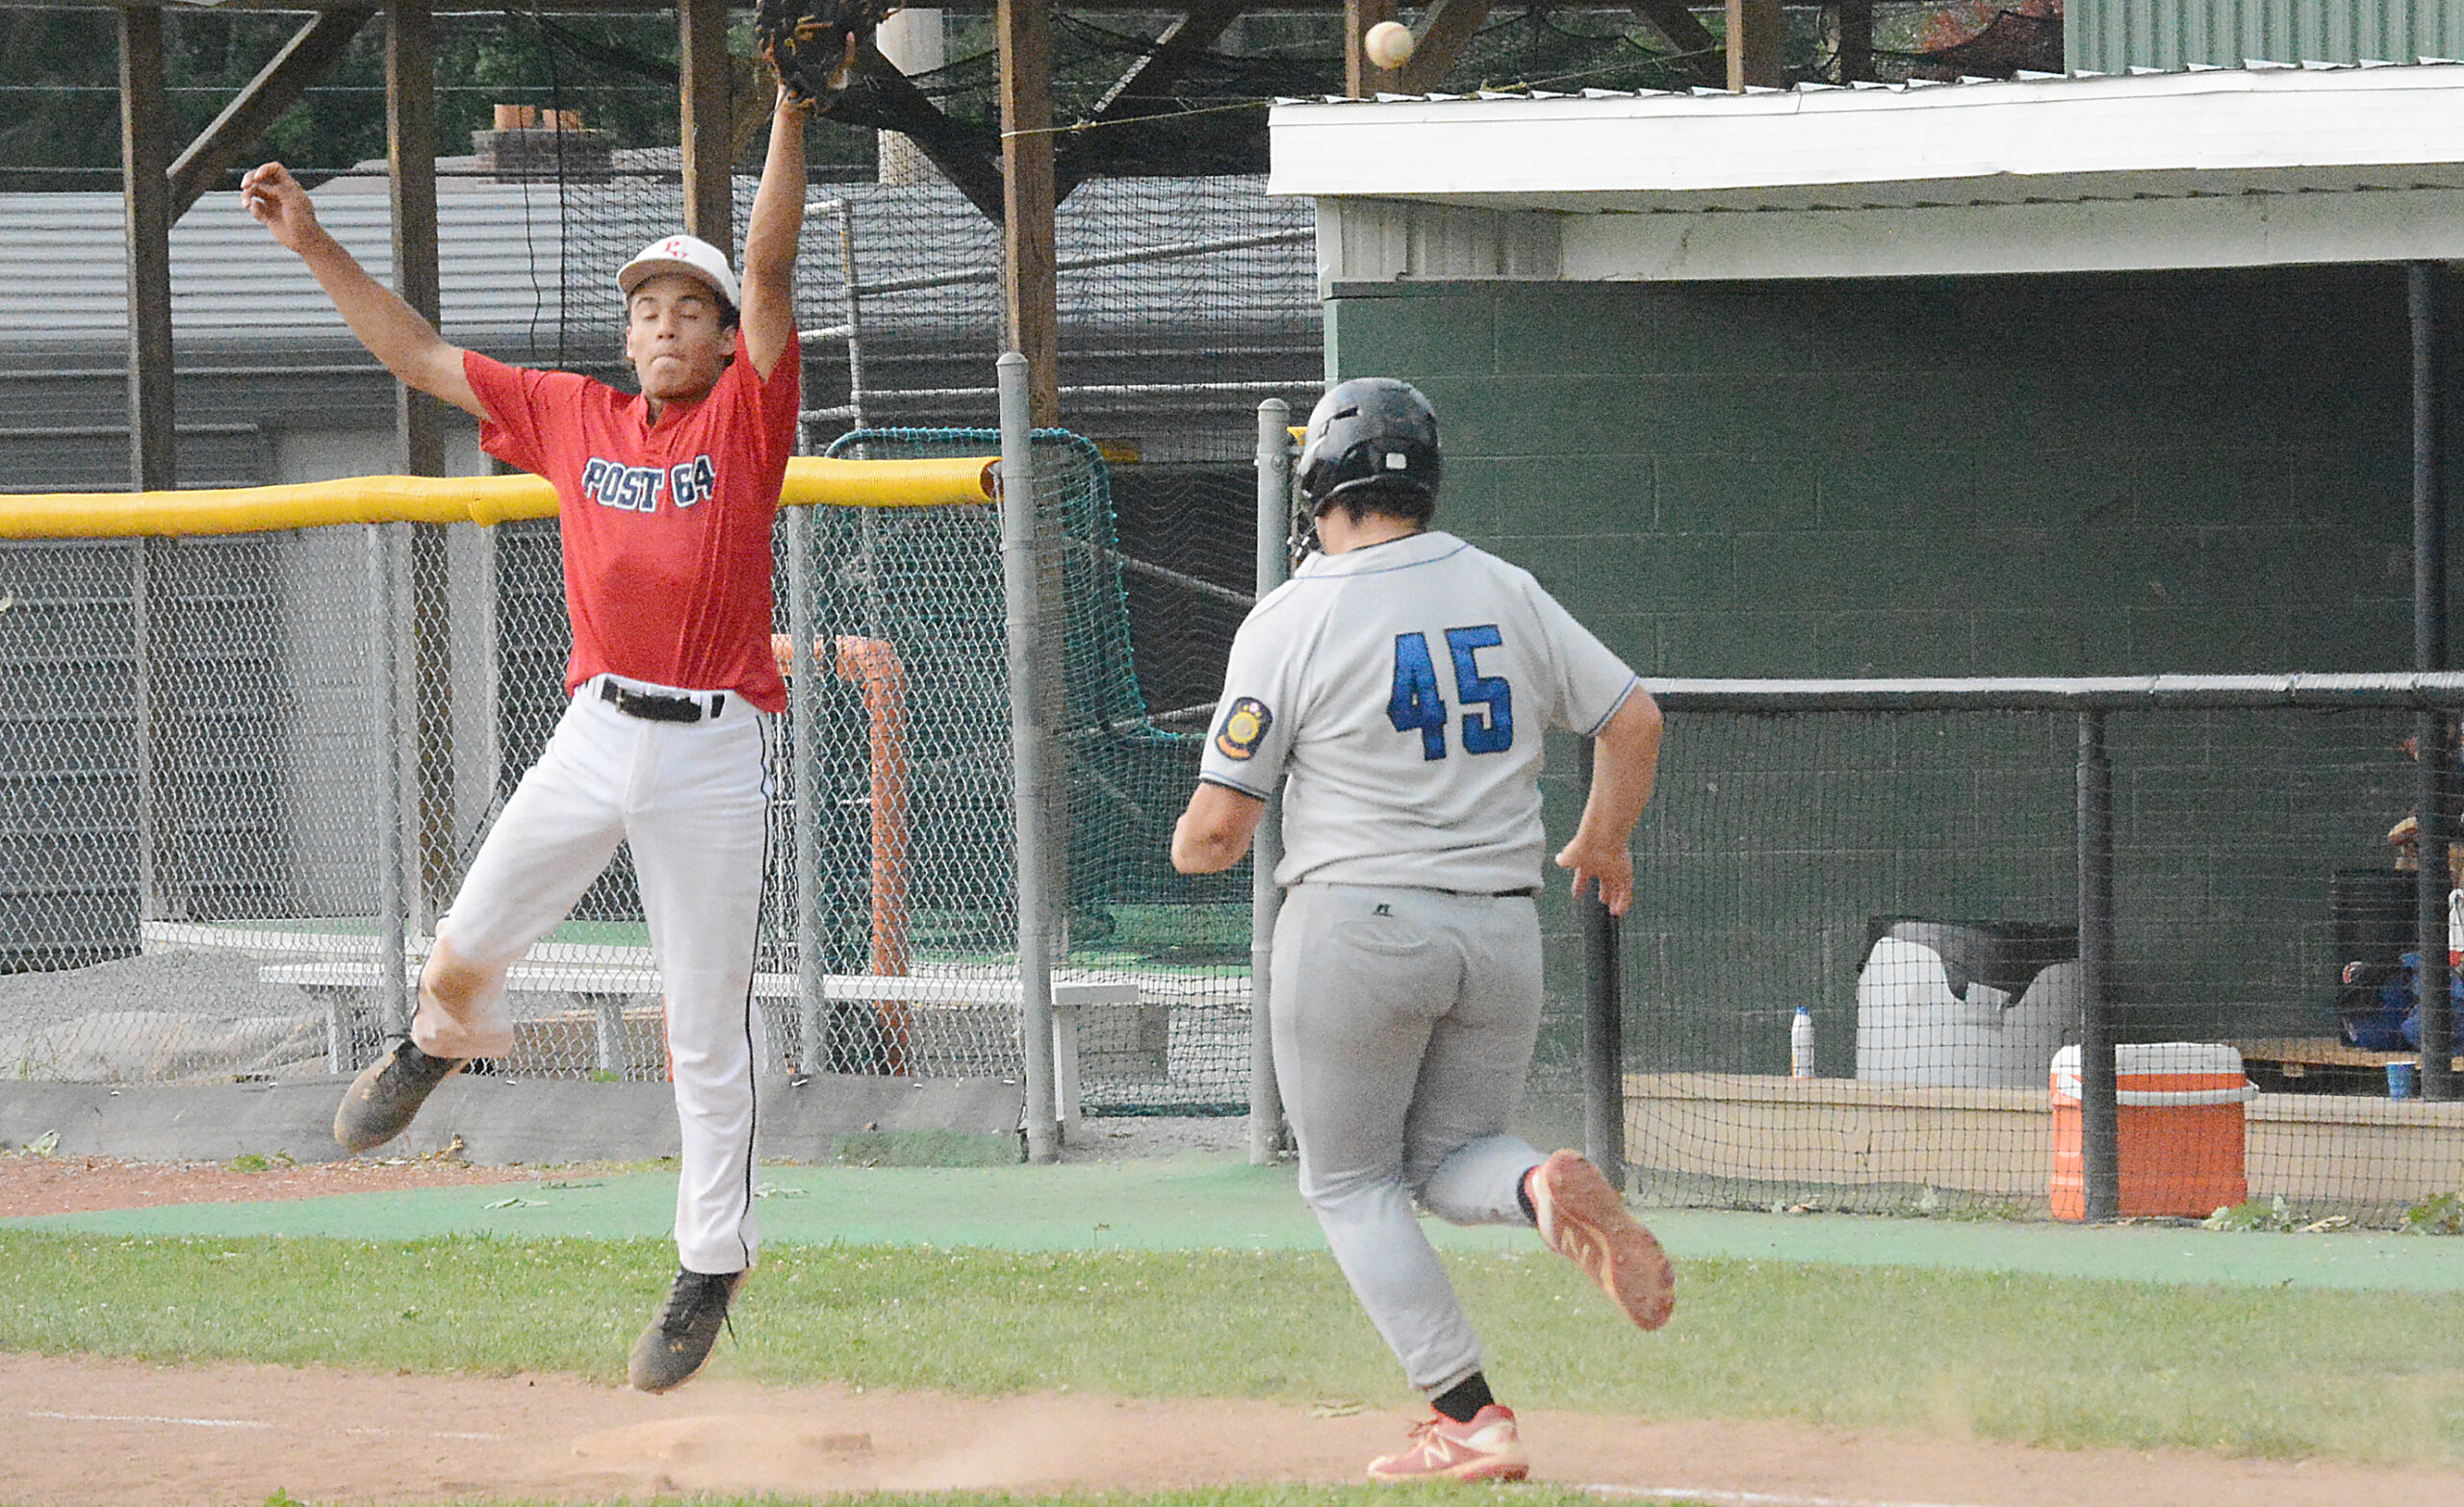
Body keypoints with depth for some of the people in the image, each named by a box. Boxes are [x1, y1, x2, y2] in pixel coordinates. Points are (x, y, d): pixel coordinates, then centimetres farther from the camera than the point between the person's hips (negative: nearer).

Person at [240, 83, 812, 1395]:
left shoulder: (744, 424, -2)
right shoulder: (573, 417, 9)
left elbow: (770, 272, -13)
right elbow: (420, 357, 12)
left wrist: (790, 111, -23)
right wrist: (315, 247, 7)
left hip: (712, 751, -3)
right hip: (594, 735, 3)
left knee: (705, 1032, 1)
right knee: (463, 951, 3)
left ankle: (711, 1266, 11)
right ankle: (444, 1040, 40)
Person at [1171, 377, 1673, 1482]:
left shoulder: (1290, 622, -6)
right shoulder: (1504, 594, 6)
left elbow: (1221, 821, -7)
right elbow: (1634, 720, 9)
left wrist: (1192, 848, 18)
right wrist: (1603, 843, 27)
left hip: (1355, 925, -4)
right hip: (1502, 927, 4)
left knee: (1351, 1183, 10)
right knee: (1449, 1164, 20)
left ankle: (1469, 1418, -3)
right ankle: (1550, 1189, -16)